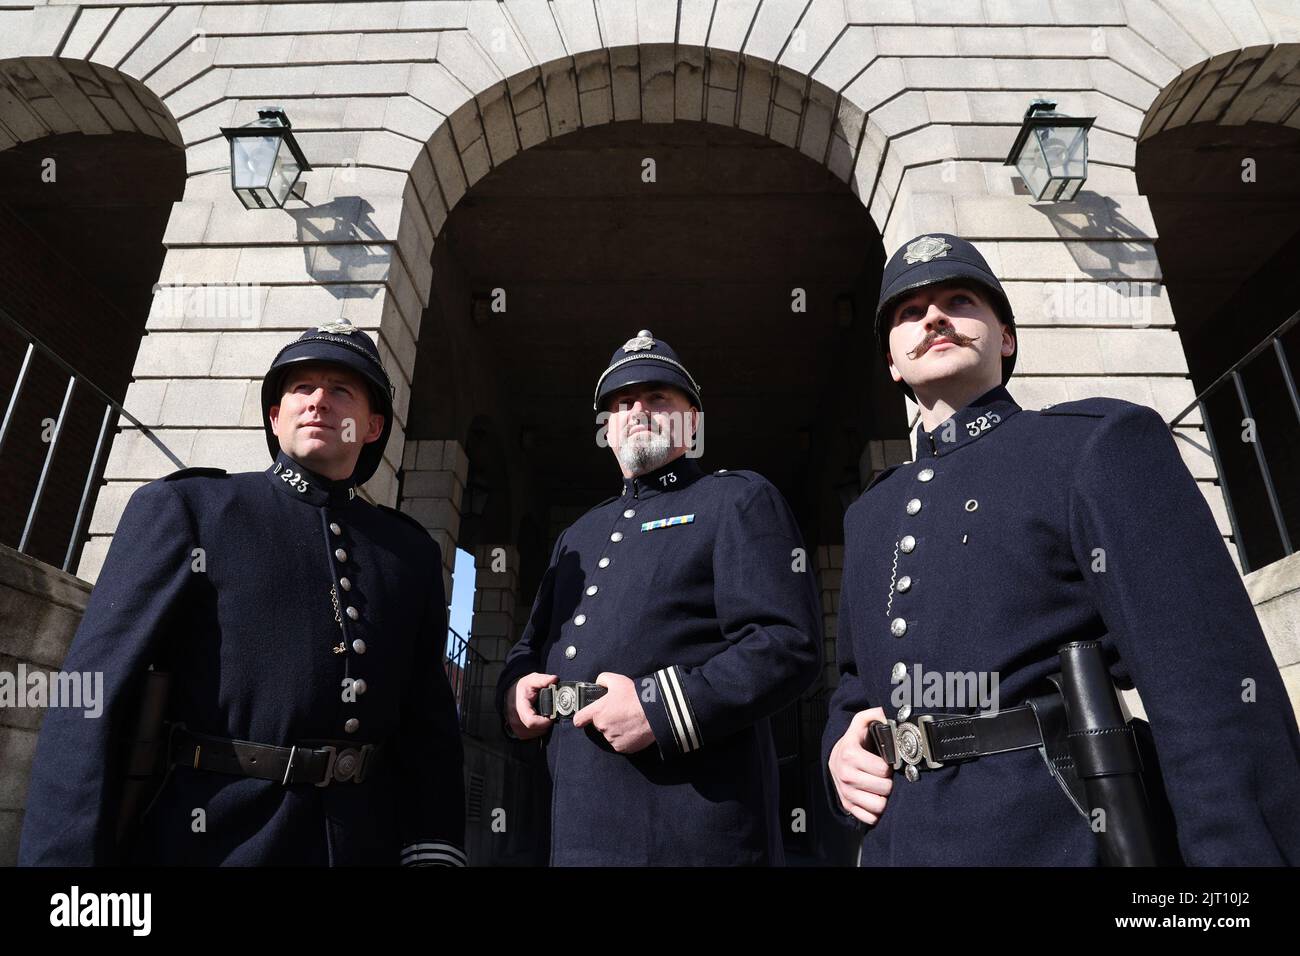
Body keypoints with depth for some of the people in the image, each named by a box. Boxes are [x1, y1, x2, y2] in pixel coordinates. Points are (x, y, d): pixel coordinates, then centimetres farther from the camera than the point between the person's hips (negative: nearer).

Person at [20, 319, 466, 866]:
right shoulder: (183, 508, 0)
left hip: (369, 843, 4)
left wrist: (432, 852, -5)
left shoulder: (412, 552, 8)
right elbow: (94, 696, -7)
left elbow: (429, 719, 4)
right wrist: (65, 855, -14)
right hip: (208, 839, -3)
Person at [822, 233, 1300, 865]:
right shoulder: (868, 514, 12)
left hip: (1058, 841, -5)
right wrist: (840, 748, 0)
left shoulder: (1101, 444, -5)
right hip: (896, 841, 6)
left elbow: (1216, 693, -13)